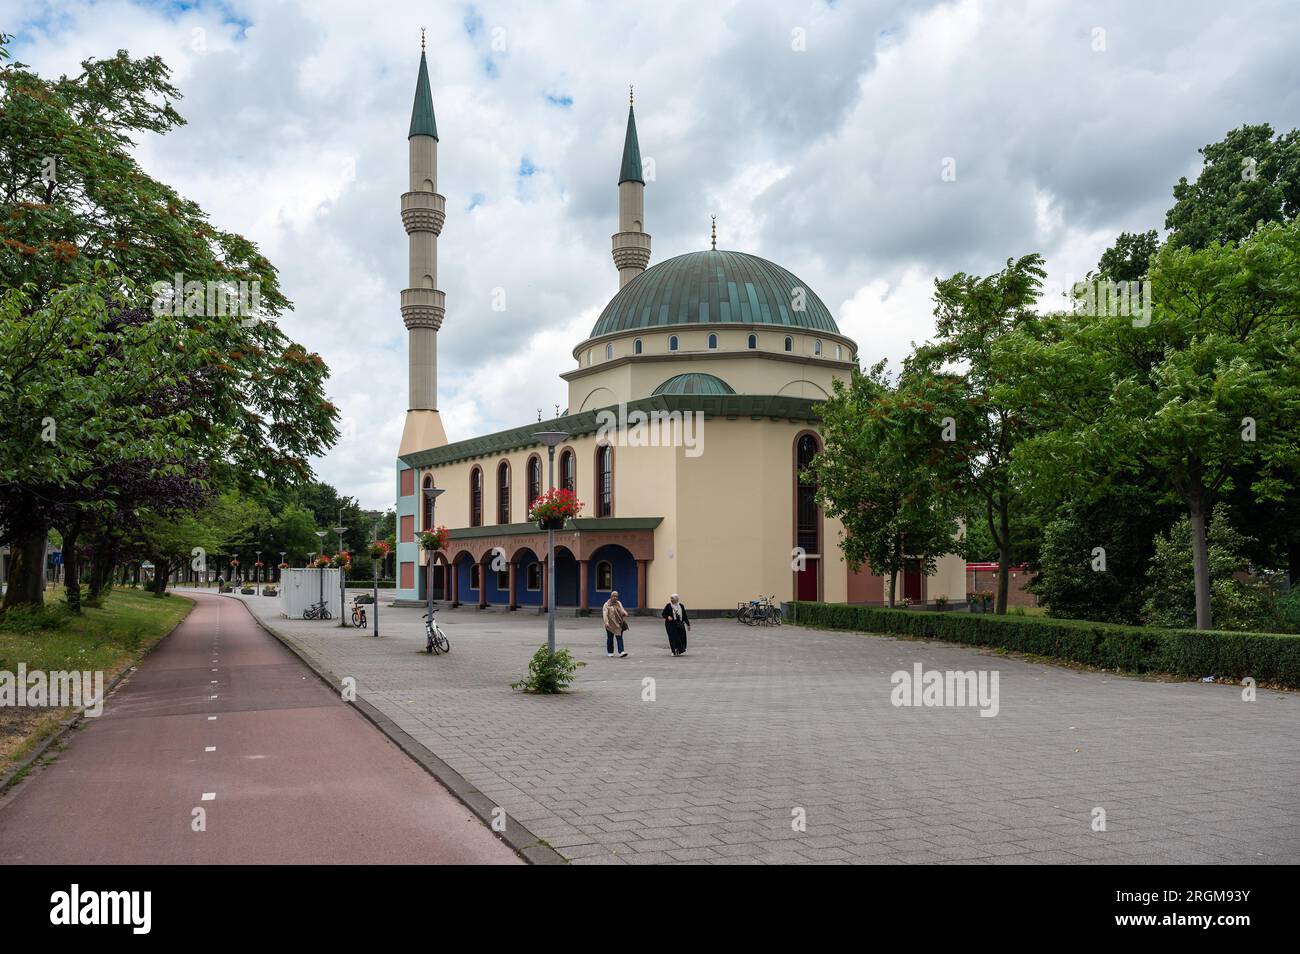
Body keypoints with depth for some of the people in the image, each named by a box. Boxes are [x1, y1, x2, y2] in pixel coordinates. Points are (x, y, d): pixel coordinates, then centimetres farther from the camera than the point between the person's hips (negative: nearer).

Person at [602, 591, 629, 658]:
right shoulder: (607, 604, -4)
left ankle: (621, 652, -12)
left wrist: (625, 613, -19)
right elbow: (605, 614, -14)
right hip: (610, 624, -3)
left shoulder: (619, 603, 13)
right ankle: (610, 652, 17)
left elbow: (622, 610, 5)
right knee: (610, 638, 6)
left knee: (619, 637, -5)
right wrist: (606, 622, -28)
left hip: (618, 624, 3)